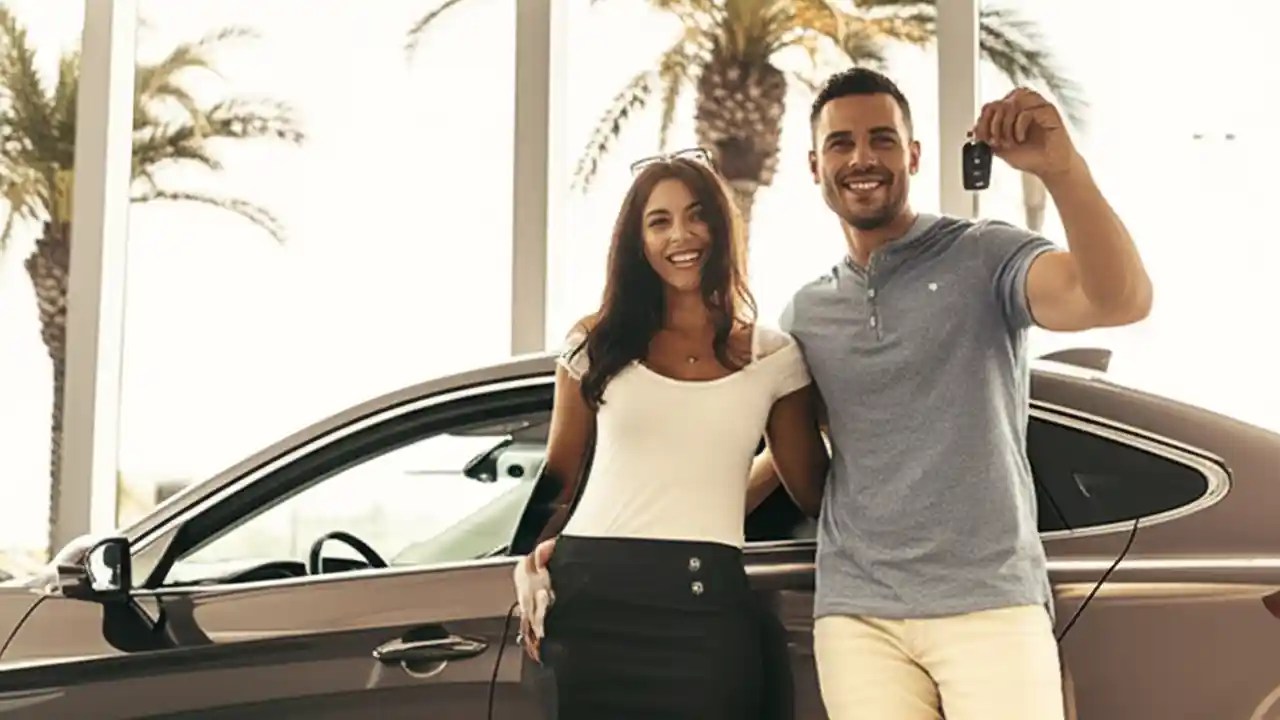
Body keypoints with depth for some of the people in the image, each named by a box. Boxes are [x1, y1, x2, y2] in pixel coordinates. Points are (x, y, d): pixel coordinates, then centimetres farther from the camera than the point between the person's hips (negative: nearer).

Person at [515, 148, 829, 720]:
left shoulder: (773, 356, 6)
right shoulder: (597, 344, 8)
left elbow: (814, 492, 10)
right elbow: (558, 478, 12)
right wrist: (532, 560, -1)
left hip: (707, 604, 0)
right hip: (590, 595, 1)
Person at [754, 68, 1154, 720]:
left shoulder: (983, 257, -1)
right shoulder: (805, 314, 13)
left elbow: (1121, 300, -19)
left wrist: (1062, 168, -32)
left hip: (991, 605, -3)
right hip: (855, 616, 4)